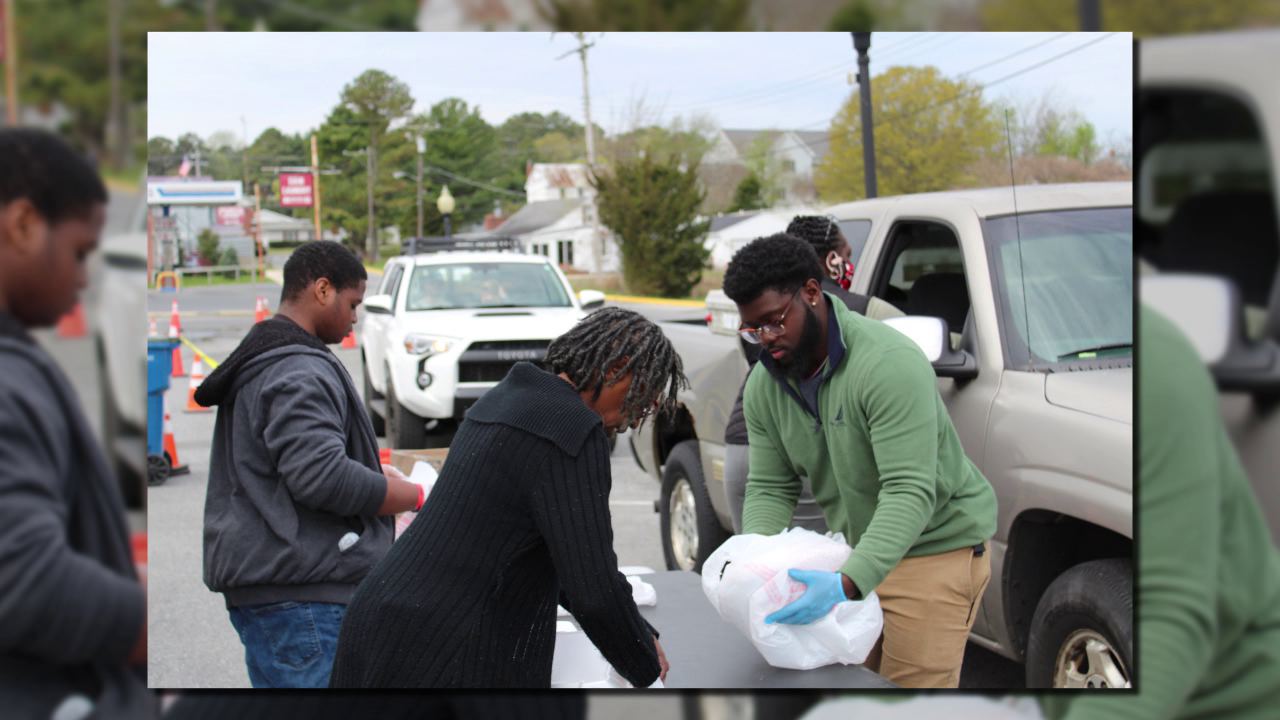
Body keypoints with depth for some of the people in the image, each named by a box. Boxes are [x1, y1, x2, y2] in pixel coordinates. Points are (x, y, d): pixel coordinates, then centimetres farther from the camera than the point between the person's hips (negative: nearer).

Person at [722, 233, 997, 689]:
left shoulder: (889, 363, -26)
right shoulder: (765, 385, -2)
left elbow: (910, 492, -32)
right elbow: (769, 488, 2)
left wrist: (848, 583, -43)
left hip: (935, 546, -7)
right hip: (856, 549, 7)